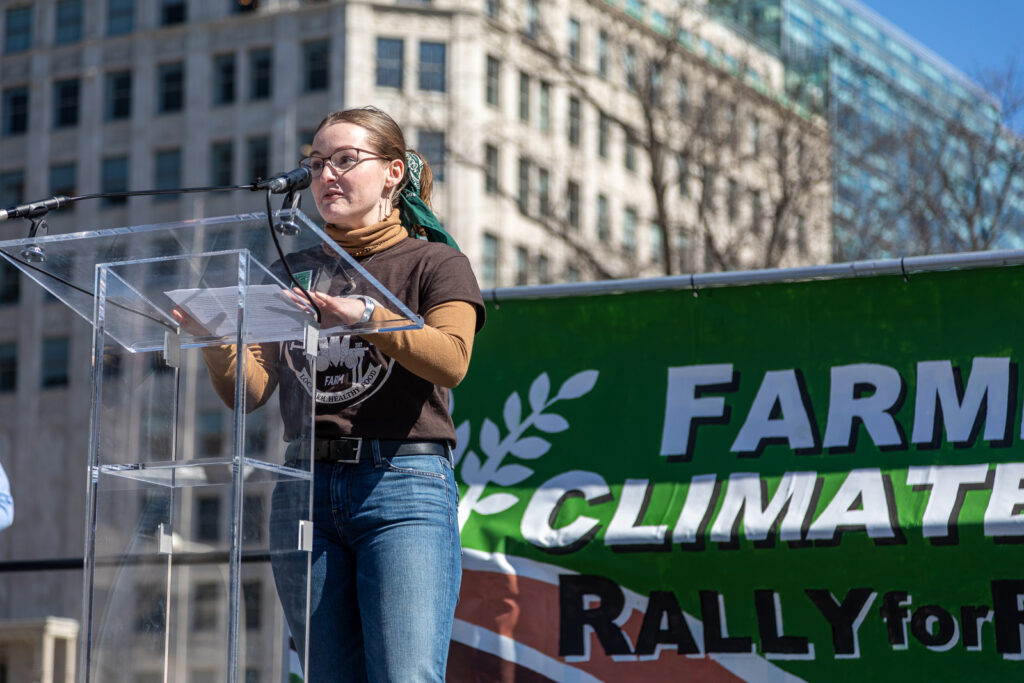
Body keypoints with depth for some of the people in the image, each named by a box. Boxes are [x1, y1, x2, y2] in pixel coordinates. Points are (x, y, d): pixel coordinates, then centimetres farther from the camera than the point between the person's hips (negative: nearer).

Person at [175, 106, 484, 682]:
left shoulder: (434, 263, 10)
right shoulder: (291, 274, 20)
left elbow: (451, 360, -10)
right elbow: (251, 390, 9)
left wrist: (366, 314, -25)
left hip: (405, 486, -4)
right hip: (306, 490, 4)